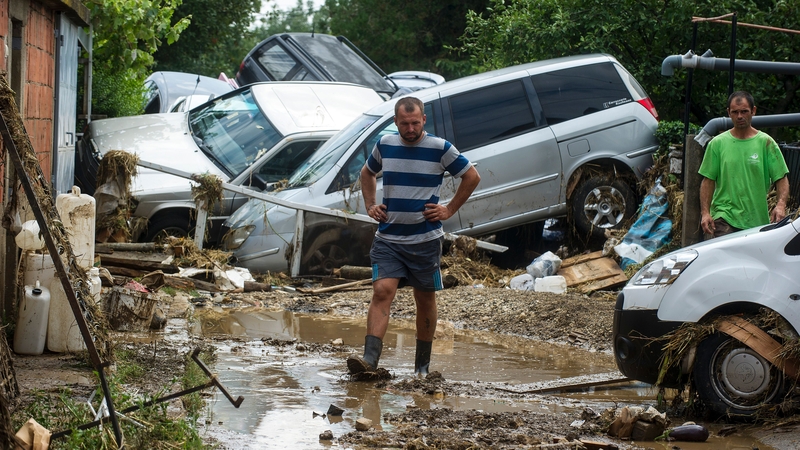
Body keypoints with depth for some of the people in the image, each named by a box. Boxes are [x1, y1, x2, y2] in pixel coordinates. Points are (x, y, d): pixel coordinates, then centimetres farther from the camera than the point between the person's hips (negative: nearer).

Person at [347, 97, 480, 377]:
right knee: (382, 291, -15)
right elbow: (367, 173, 25)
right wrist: (370, 206, 13)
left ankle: (422, 364, 20)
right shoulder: (385, 145, 5)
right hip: (388, 238, 1)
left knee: (425, 300, 8)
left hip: (425, 240, -1)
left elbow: (472, 177, 5)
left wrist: (449, 210, 1)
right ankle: (370, 359, -25)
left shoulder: (440, 148, -4)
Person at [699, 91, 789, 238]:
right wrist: (705, 212, -3)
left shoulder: (766, 143, 4)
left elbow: (781, 178, 2)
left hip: (757, 220, 1)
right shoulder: (717, 144, 6)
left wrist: (781, 205, -15)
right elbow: (708, 180, 7)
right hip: (724, 217, -1)